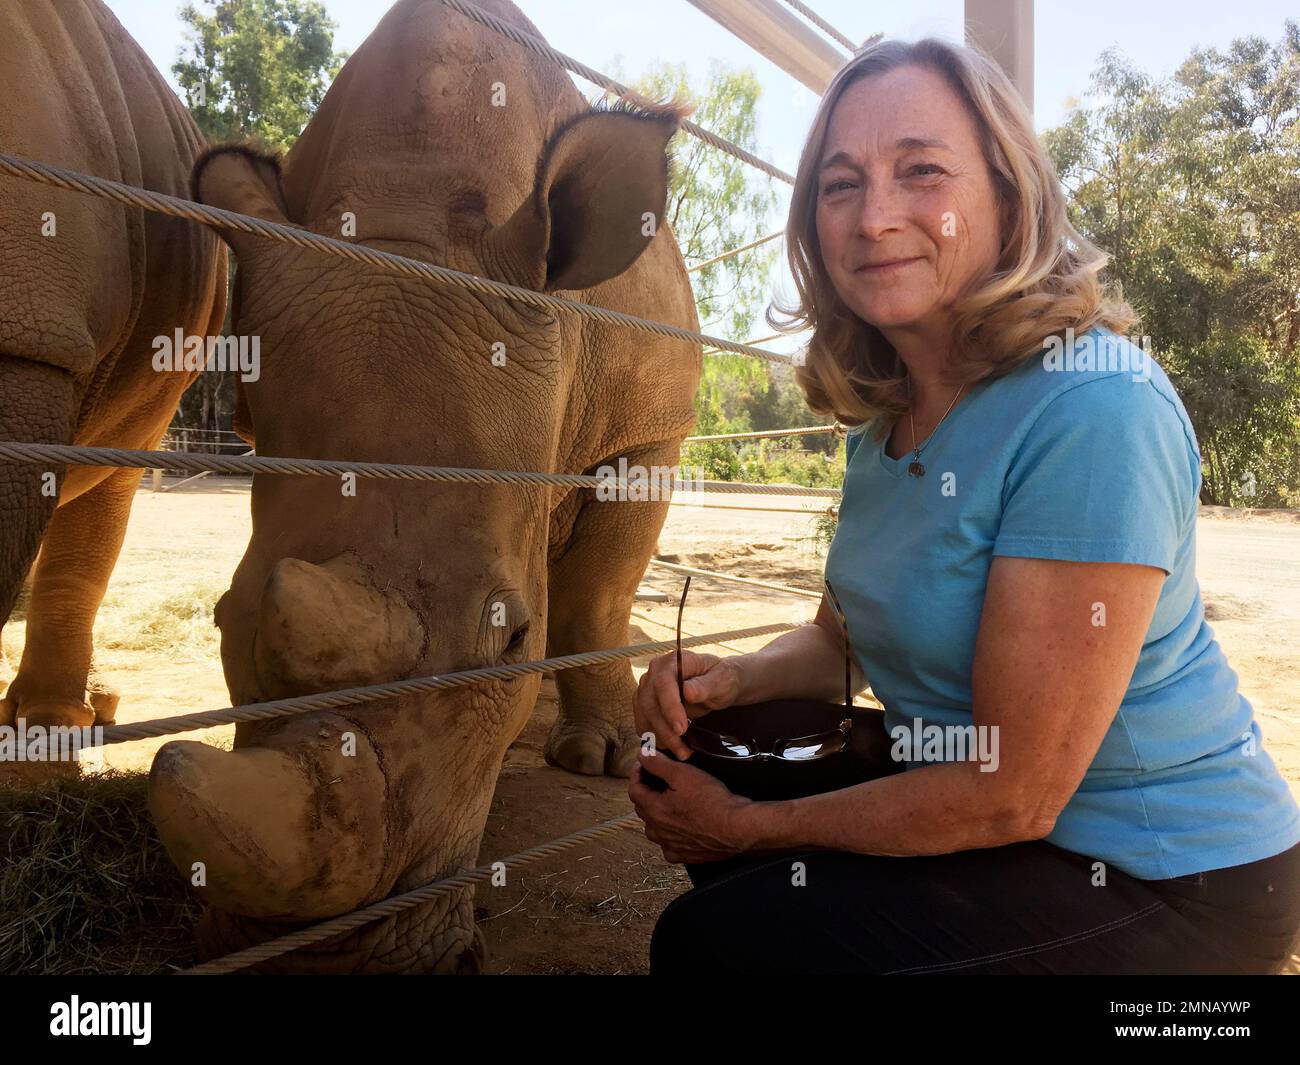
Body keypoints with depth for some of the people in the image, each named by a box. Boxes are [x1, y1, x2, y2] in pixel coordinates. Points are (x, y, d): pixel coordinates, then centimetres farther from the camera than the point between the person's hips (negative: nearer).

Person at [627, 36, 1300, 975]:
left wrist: (749, 828, -14)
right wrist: (735, 678, -11)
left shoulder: (1095, 411, -27)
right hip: (973, 800, 7)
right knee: (697, 779, 6)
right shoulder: (886, 411, -1)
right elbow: (850, 632, 10)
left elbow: (1013, 797, -25)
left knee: (713, 940, -14)